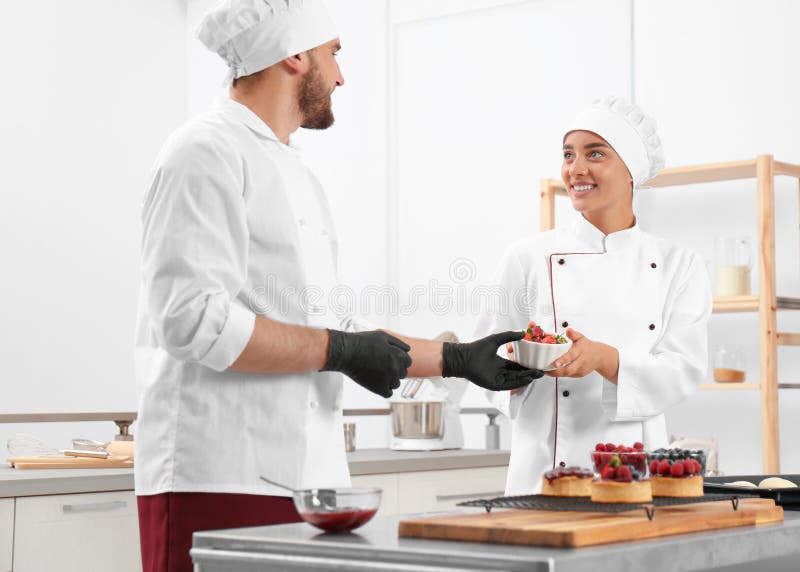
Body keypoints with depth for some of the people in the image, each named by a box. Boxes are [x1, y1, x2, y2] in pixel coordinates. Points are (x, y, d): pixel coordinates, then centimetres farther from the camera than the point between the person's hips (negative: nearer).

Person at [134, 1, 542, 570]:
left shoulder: (296, 174, 21)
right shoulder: (208, 153, -8)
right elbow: (193, 319, -19)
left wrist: (458, 359, 23)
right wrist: (338, 350, -13)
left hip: (308, 477, 9)